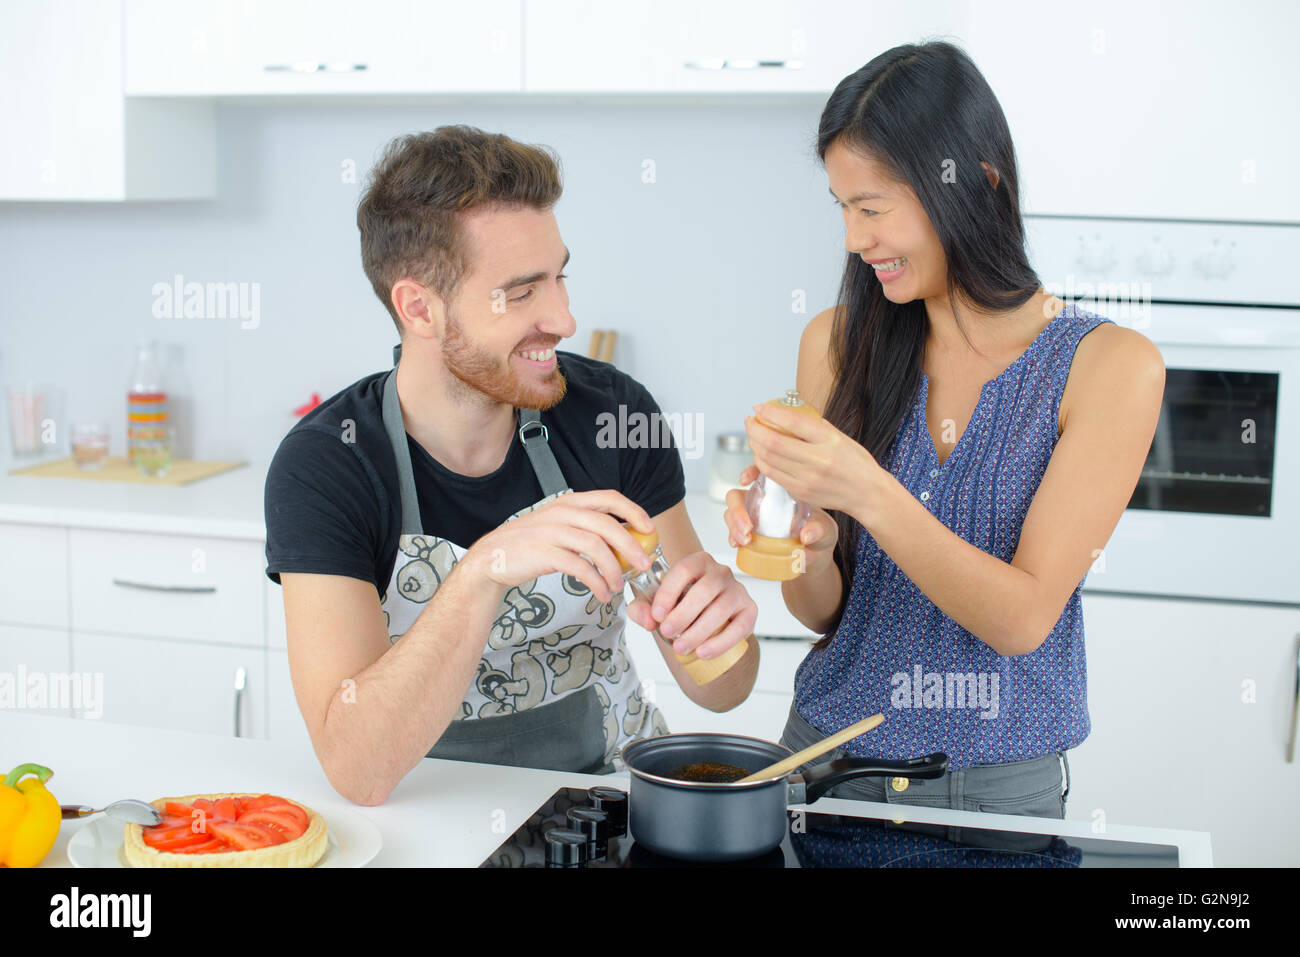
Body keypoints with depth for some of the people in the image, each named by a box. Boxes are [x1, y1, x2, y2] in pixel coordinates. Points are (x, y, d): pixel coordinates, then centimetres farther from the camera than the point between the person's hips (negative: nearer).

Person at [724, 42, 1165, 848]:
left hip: (1000, 781, -2)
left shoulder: (1111, 366, -13)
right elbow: (824, 612, -1)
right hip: (831, 752, 3)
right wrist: (810, 547, -23)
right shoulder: (837, 342, -4)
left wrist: (869, 493, -30)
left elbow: (1023, 617, -17)